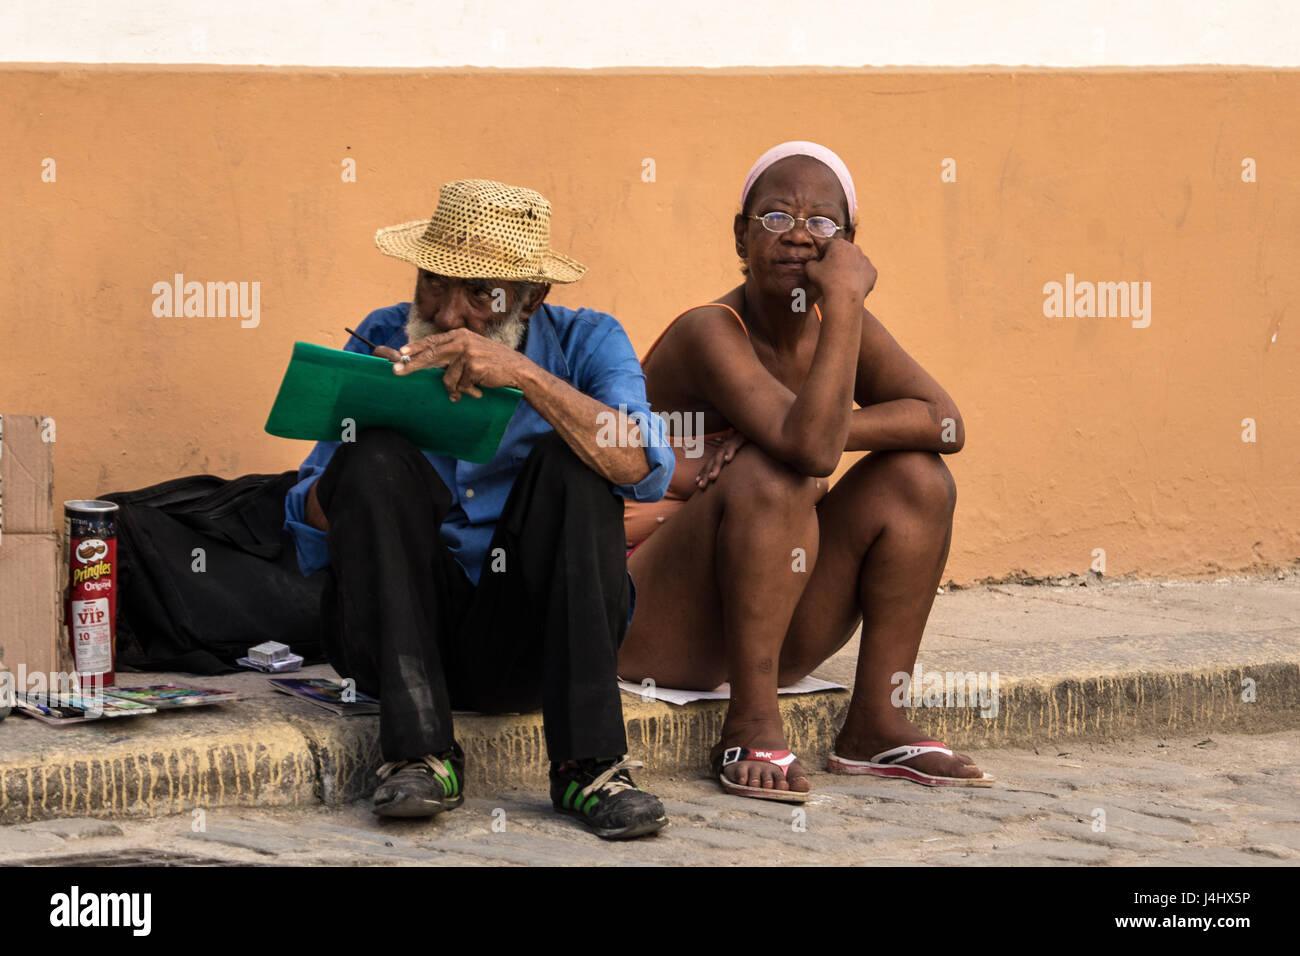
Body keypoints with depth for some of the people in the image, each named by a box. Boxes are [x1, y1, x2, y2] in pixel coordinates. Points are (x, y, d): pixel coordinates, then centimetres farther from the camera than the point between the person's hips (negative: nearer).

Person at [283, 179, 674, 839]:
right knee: (376, 459, -21)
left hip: (529, 634, -1)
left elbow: (643, 468, -21)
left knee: (569, 458, -23)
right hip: (403, 628, 1)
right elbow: (309, 535, 2)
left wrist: (525, 375, -30)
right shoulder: (383, 341, 5)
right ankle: (420, 754, -27)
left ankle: (588, 766, -30)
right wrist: (363, 412, -16)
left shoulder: (584, 344, 1)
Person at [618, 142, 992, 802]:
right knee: (772, 476, -30)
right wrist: (847, 298, -29)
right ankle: (751, 725, -24)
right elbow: (811, 448, -34)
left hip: (775, 630, 7)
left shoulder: (834, 325, 3)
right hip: (654, 631, -7)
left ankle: (875, 724, -6)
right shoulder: (709, 333, -20)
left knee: (915, 477, -5)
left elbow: (945, 422, -8)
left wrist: (821, 430, -21)